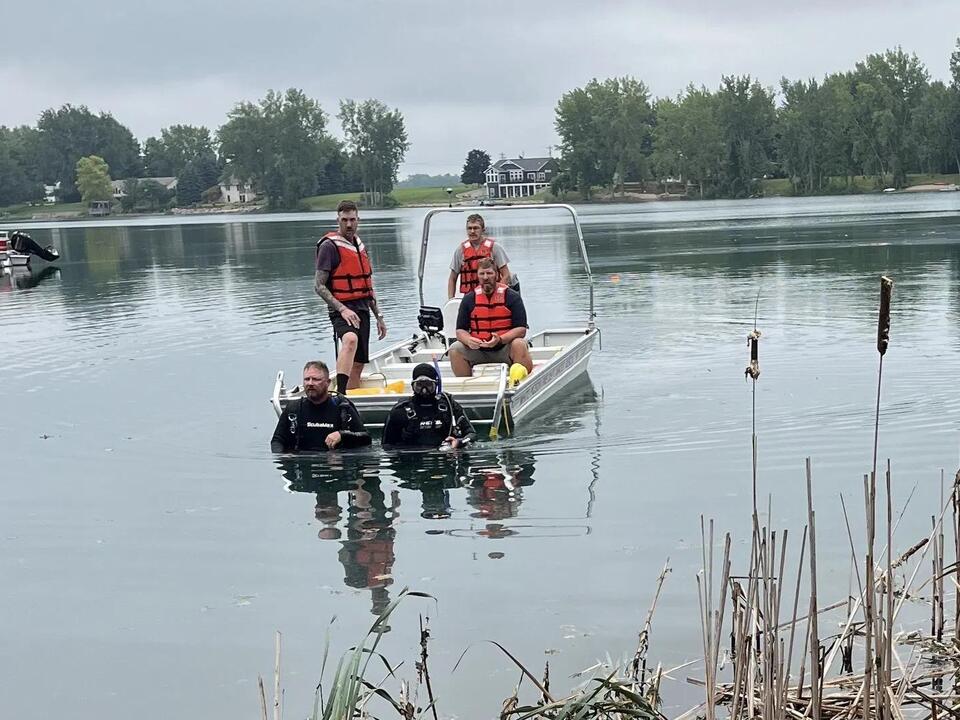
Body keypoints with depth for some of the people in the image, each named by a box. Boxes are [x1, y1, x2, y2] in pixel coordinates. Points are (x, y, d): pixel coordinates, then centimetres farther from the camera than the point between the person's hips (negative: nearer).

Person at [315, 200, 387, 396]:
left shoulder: (359, 245, 19)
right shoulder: (330, 246, -5)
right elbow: (319, 286, -11)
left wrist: (379, 316, 23)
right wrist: (342, 309, -20)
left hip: (363, 310, 8)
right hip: (344, 310, -8)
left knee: (358, 365, 8)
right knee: (350, 339, -37)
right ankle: (340, 393, -49)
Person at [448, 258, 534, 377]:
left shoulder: (512, 297, -1)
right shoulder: (468, 299, 7)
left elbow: (521, 329, -6)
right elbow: (460, 330, 7)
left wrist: (500, 339, -24)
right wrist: (468, 340, -17)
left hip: (504, 348, -3)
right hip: (477, 349, 3)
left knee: (519, 345, -32)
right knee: (455, 349, -21)